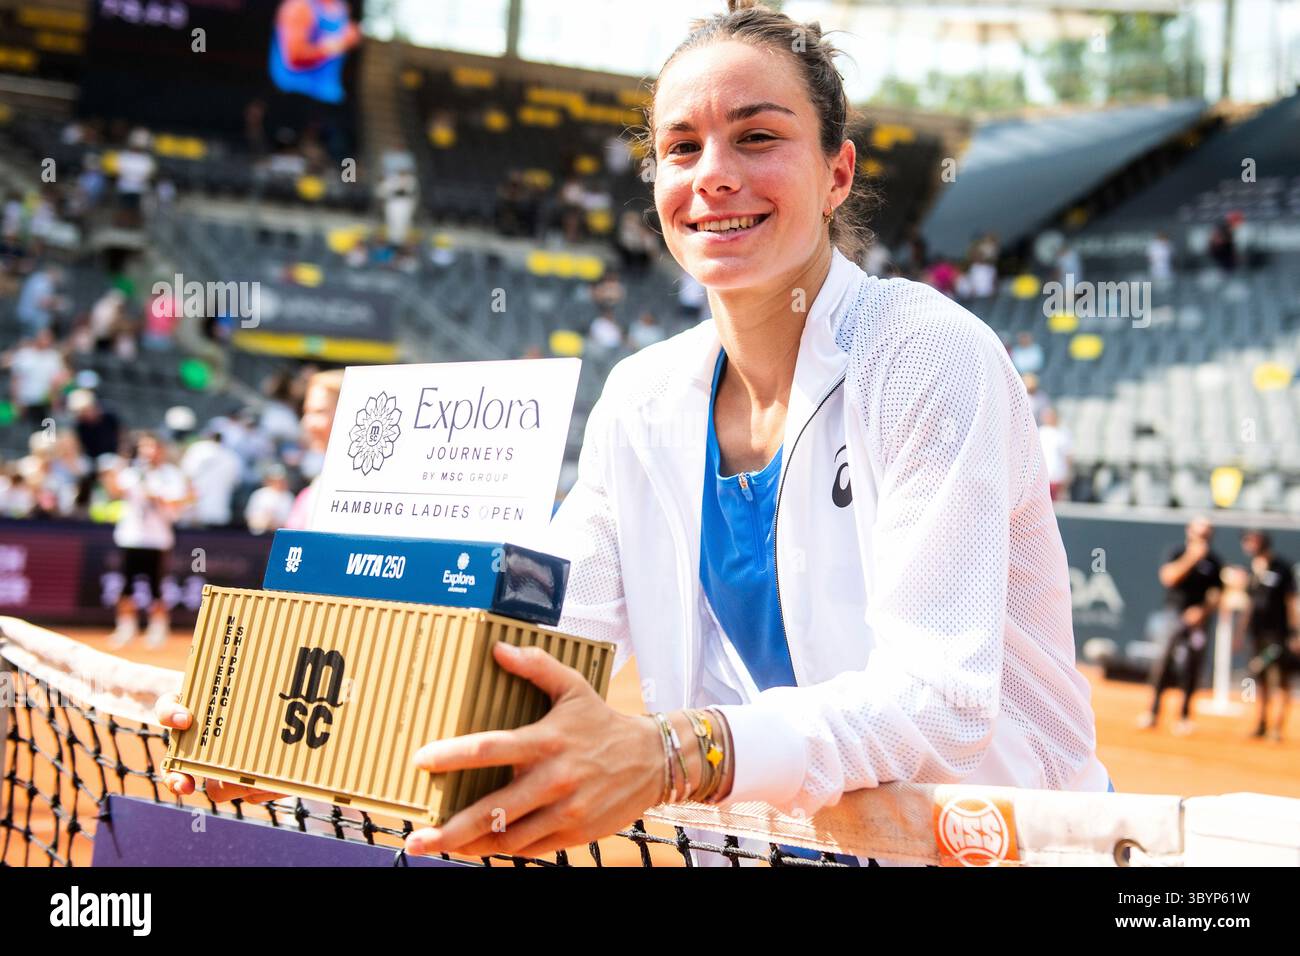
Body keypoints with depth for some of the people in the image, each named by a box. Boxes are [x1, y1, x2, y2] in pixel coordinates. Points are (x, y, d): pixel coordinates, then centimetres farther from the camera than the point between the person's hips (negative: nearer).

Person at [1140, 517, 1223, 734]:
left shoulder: (1213, 561, 5)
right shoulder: (1178, 552, 3)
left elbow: (1215, 593, 4)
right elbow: (1168, 577, -13)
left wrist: (1203, 610, -13)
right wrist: (1191, 558, -21)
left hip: (1197, 618, 1)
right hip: (1174, 612, -1)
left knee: (1191, 667, 1)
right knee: (1165, 662, -8)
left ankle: (1184, 716, 11)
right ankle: (1153, 712, 0)